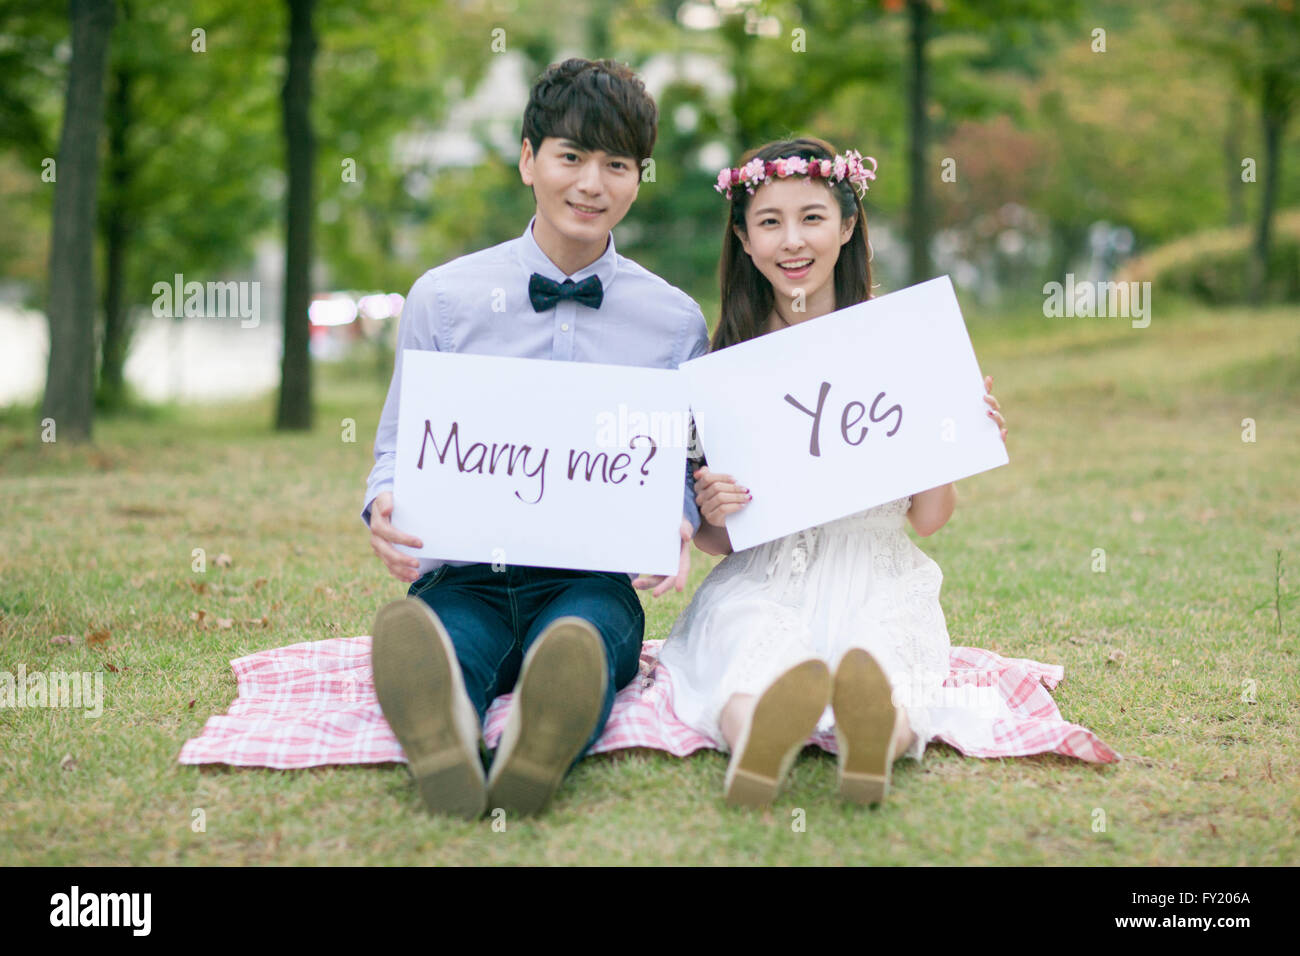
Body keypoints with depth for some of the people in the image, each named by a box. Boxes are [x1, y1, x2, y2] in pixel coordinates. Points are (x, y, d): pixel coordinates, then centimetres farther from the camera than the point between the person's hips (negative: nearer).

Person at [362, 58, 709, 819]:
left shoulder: (676, 321, 11)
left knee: (578, 639, -38)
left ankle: (541, 749, -68)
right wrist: (385, 508, -9)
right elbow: (399, 447, 15)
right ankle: (443, 733, -69)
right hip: (464, 575, 0)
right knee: (435, 635, -38)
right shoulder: (443, 298, 9)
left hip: (593, 580, 0)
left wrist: (678, 530, -8)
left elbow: (686, 469, 17)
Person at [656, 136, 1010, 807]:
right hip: (761, 581, 0)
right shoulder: (723, 358, 8)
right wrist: (711, 516, -12)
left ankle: (875, 739, -67)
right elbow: (713, 541, 11)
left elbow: (927, 520, 11)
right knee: (761, 668, -37)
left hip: (874, 581, 0)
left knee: (880, 672, -37)